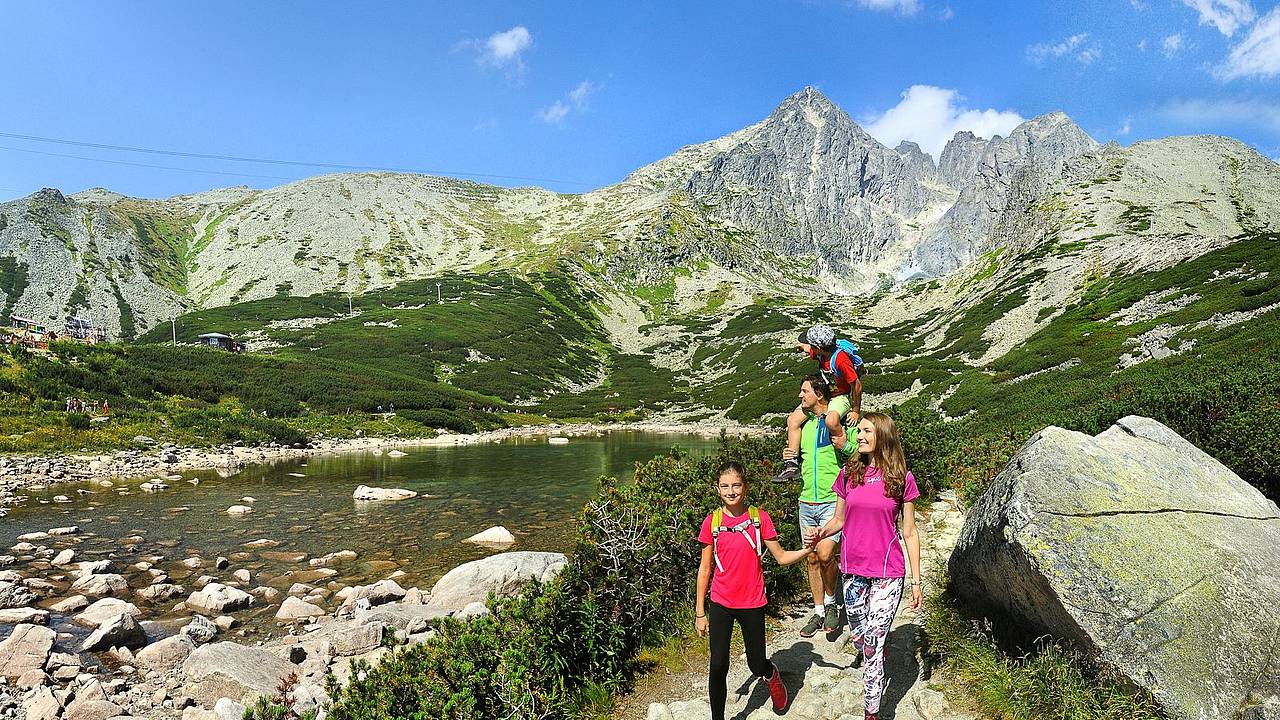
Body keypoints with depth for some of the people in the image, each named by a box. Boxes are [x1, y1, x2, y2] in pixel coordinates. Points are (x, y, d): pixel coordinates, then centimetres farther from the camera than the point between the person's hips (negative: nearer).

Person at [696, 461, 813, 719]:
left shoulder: (759, 517, -5)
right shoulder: (712, 522, -4)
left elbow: (781, 557, 1)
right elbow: (705, 568, 2)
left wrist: (807, 550, -19)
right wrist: (700, 613, 3)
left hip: (752, 603, 0)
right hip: (720, 604, 0)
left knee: (757, 666, 10)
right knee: (718, 666, -2)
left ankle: (772, 675, 45)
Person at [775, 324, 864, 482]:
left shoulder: (841, 358, -29)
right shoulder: (821, 352, -7)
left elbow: (857, 385, -22)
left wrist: (856, 411, -14)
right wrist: (802, 346, 40)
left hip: (842, 396, -8)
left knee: (831, 421, -40)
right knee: (793, 420, -7)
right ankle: (792, 466, -6)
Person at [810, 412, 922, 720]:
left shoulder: (902, 478, -5)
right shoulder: (849, 473, 1)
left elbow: (909, 532, -1)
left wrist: (916, 581, -1)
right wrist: (821, 532, -11)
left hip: (888, 573, -3)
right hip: (853, 570, 3)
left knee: (873, 643, -5)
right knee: (858, 639, 15)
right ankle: (878, 665, 49)